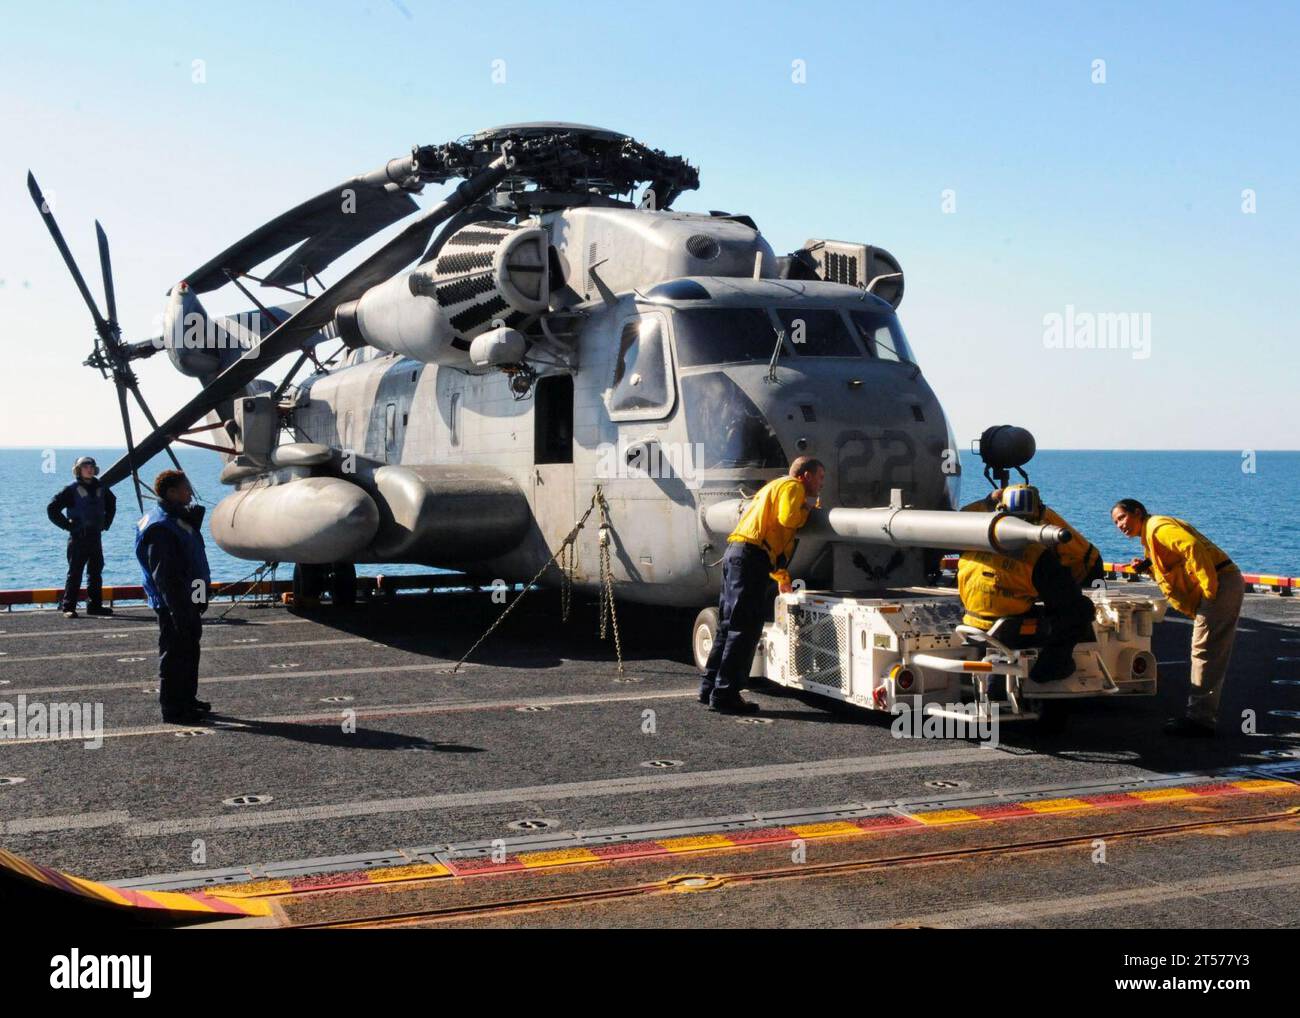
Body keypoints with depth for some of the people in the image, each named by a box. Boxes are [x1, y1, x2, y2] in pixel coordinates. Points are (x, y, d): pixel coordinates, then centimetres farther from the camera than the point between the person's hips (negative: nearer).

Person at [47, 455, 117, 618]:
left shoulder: (101, 488, 9)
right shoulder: (71, 490, -6)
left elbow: (111, 503, 30)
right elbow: (52, 509, -6)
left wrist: (106, 522, 18)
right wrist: (67, 525, -8)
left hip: (95, 536, 6)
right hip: (78, 537, -6)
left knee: (96, 572, 10)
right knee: (75, 573, -5)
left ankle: (95, 605, 18)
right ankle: (68, 607, -3)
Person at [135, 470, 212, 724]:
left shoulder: (181, 518, 12)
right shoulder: (160, 526, -20)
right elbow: (164, 574, -23)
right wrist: (179, 610, -24)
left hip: (188, 601, 10)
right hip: (173, 605, -10)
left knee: (189, 650, 18)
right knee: (174, 654, -2)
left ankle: (187, 699, 29)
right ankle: (173, 708, 5)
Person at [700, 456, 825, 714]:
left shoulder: (776, 486, 31)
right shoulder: (792, 486, 0)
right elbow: (788, 518, -19)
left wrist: (782, 577, 34)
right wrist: (806, 507, 2)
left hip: (737, 551, 10)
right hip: (752, 557, -10)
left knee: (728, 624, 13)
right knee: (744, 628, -10)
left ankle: (710, 688, 16)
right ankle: (726, 694, -11)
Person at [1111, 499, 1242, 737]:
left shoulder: (1158, 527, -10)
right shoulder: (1151, 535, 22)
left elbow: (1193, 548, -24)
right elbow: (1173, 568, 23)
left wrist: (1208, 589, -23)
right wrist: (1149, 567, 7)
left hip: (1221, 584, -11)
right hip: (1227, 584, 11)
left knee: (1205, 651, -10)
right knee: (1212, 654, 13)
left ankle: (1200, 719, -9)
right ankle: (1203, 715, 19)